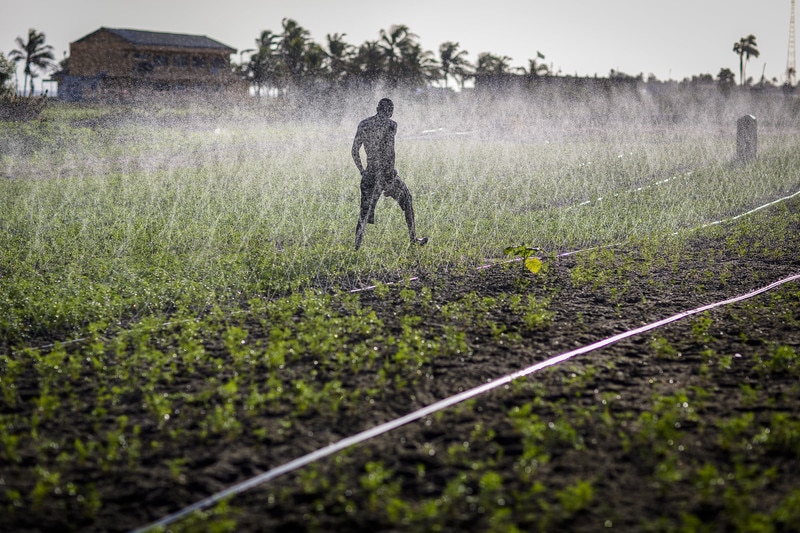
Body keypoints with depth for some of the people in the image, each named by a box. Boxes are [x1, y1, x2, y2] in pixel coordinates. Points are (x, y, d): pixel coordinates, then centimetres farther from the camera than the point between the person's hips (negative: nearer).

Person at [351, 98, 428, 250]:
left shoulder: (363, 124, 8)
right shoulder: (390, 124, -4)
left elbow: (355, 151, 10)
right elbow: (389, 150, -10)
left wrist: (362, 171, 18)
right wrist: (390, 172, -6)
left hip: (369, 174, 4)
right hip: (386, 173, -4)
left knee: (365, 212, 6)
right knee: (407, 200, 19)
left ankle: (357, 247, -5)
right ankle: (413, 239, 25)